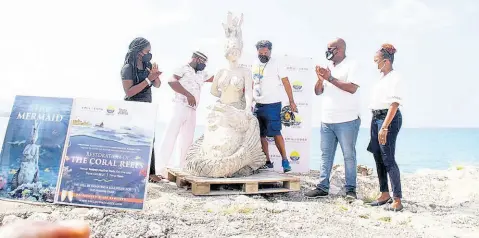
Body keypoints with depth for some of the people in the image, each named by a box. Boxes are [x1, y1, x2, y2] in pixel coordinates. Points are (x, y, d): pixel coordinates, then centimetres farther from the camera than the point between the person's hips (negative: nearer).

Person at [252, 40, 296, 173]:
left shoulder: (276, 63, -6)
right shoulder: (255, 64, 12)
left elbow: (286, 82, -7)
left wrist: (291, 101, -10)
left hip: (272, 105, -6)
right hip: (258, 105, 6)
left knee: (275, 133, -9)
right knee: (261, 135, 7)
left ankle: (285, 160, 2)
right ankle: (267, 162, 16)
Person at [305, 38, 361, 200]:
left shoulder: (351, 65, -1)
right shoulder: (327, 67, 17)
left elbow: (352, 88, -15)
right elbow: (318, 92, 15)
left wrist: (330, 79, -15)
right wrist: (320, 79, -4)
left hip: (347, 120, -6)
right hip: (327, 120, 6)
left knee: (349, 155, 1)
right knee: (325, 155, 7)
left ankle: (350, 189, 8)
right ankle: (322, 187, 13)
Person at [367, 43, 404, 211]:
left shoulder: (394, 77, -11)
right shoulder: (382, 77, 16)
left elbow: (394, 104, -20)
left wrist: (384, 127, -25)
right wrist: (377, 124, 15)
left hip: (389, 118, -9)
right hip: (376, 118, 9)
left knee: (388, 159, -9)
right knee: (378, 158, 12)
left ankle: (397, 199, -2)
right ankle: (384, 194, 23)